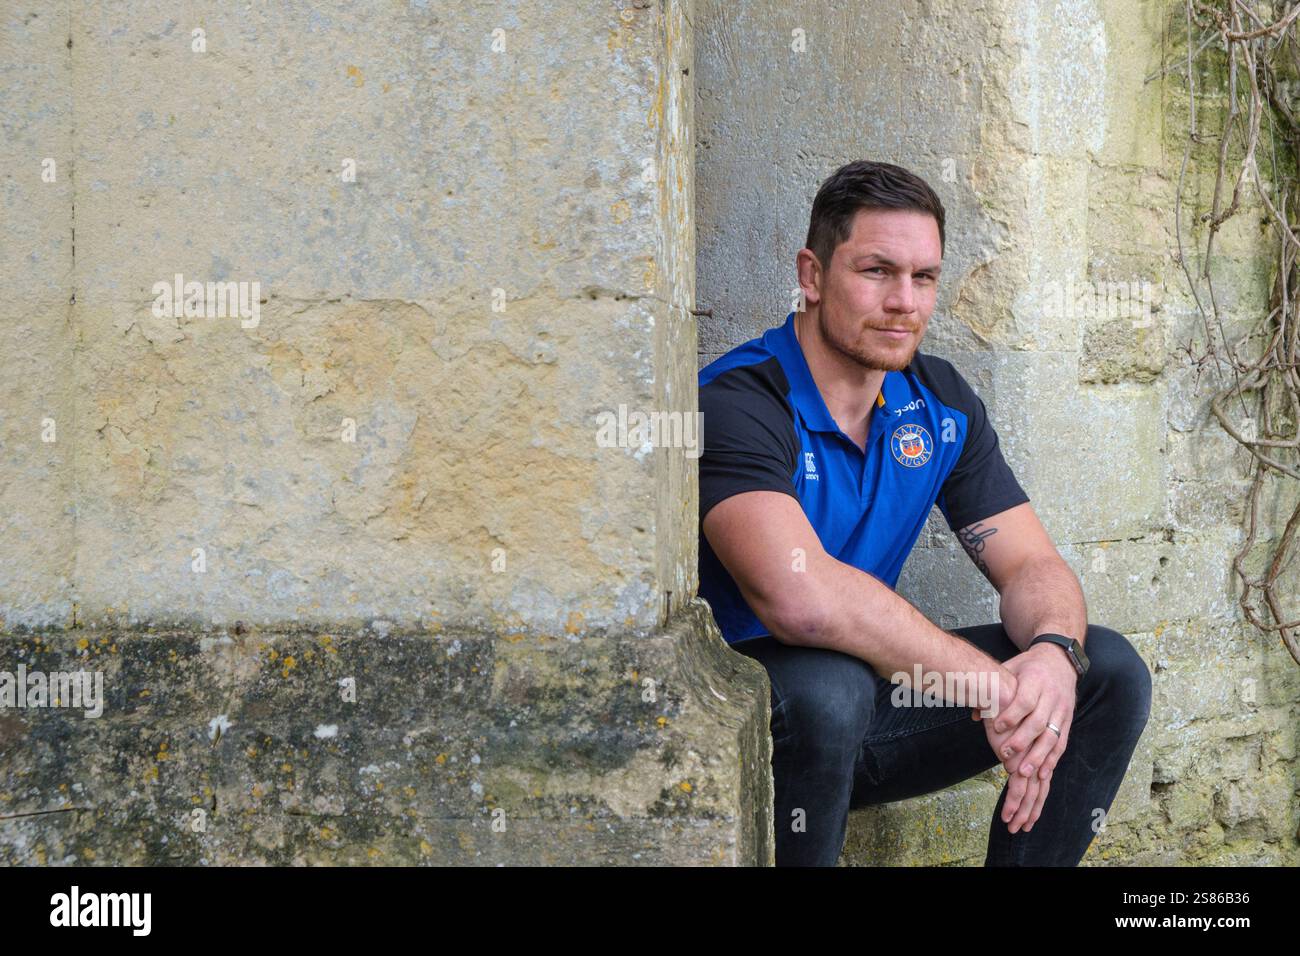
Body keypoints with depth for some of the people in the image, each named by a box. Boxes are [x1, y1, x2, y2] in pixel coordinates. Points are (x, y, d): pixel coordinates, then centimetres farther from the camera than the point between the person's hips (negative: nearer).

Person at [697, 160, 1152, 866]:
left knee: (1110, 672, -3)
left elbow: (1032, 565, 2)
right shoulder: (737, 403, -22)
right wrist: (989, 685, -31)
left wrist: (1054, 651, -23)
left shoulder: (941, 403, 4)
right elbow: (801, 598, -37)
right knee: (826, 688, -40)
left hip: (877, 689, 7)